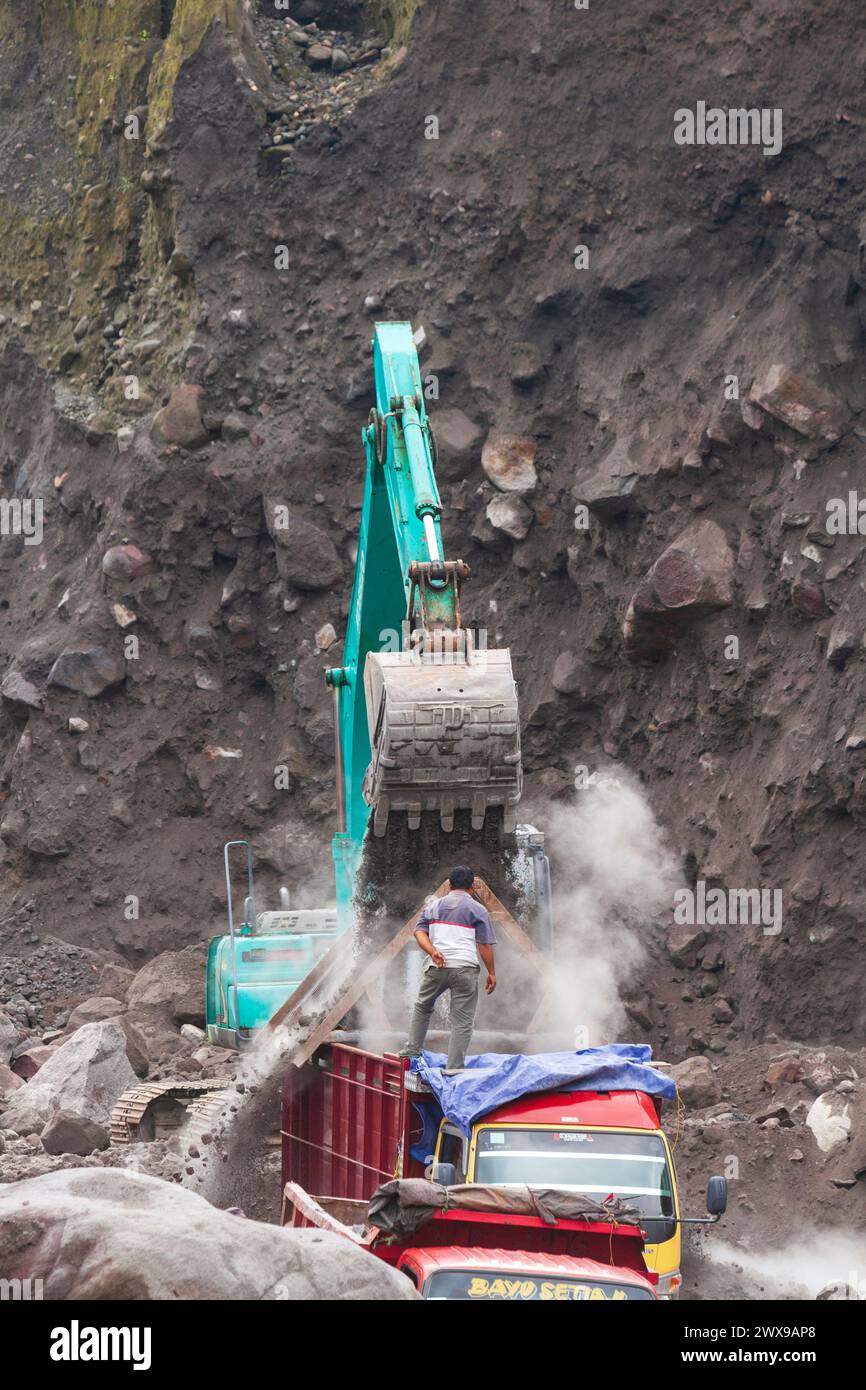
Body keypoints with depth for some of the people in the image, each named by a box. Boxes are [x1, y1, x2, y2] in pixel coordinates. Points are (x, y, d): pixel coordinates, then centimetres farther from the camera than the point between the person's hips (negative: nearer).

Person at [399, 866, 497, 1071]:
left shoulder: (434, 906, 16)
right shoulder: (478, 910, 5)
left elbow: (419, 932, 4)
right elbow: (485, 945, 1)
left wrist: (433, 952, -7)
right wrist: (491, 973, 7)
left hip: (436, 967, 3)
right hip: (465, 968, -3)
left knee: (422, 1007, 26)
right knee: (462, 1022, 1)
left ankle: (412, 1050, 23)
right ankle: (454, 1066, -3)